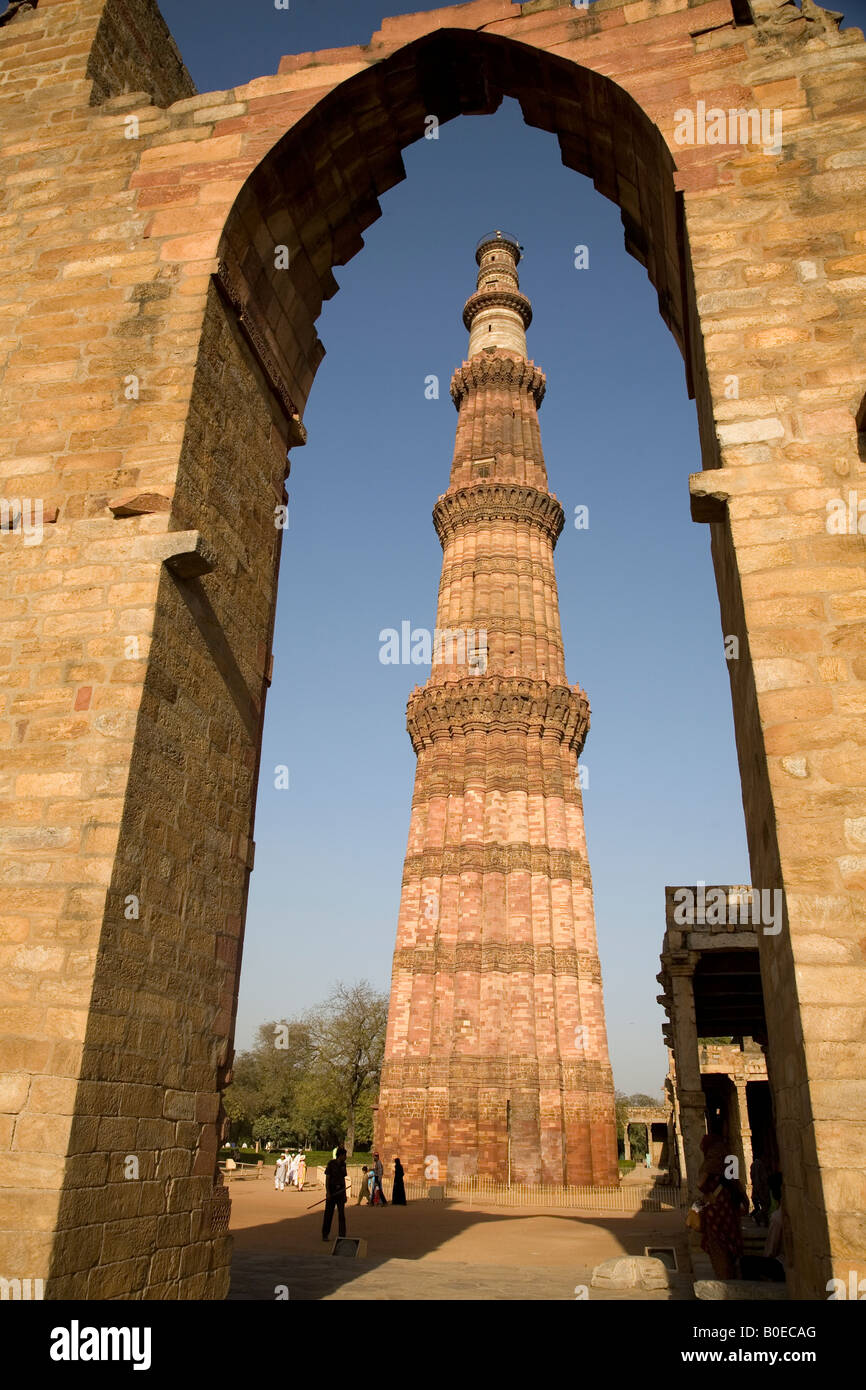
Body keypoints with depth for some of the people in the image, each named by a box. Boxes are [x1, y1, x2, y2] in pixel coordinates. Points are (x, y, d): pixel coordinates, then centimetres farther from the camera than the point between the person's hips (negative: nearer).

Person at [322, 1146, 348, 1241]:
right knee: (328, 1213, 5)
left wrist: (345, 1194, 12)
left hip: (340, 1191, 4)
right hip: (332, 1191, -4)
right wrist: (327, 1192, -16)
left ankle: (342, 1235, 10)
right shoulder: (331, 1163, -9)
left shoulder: (343, 1165, 7)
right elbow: (327, 1178, -10)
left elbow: (343, 1178, 12)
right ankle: (325, 1235, 18)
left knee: (341, 1214, 3)